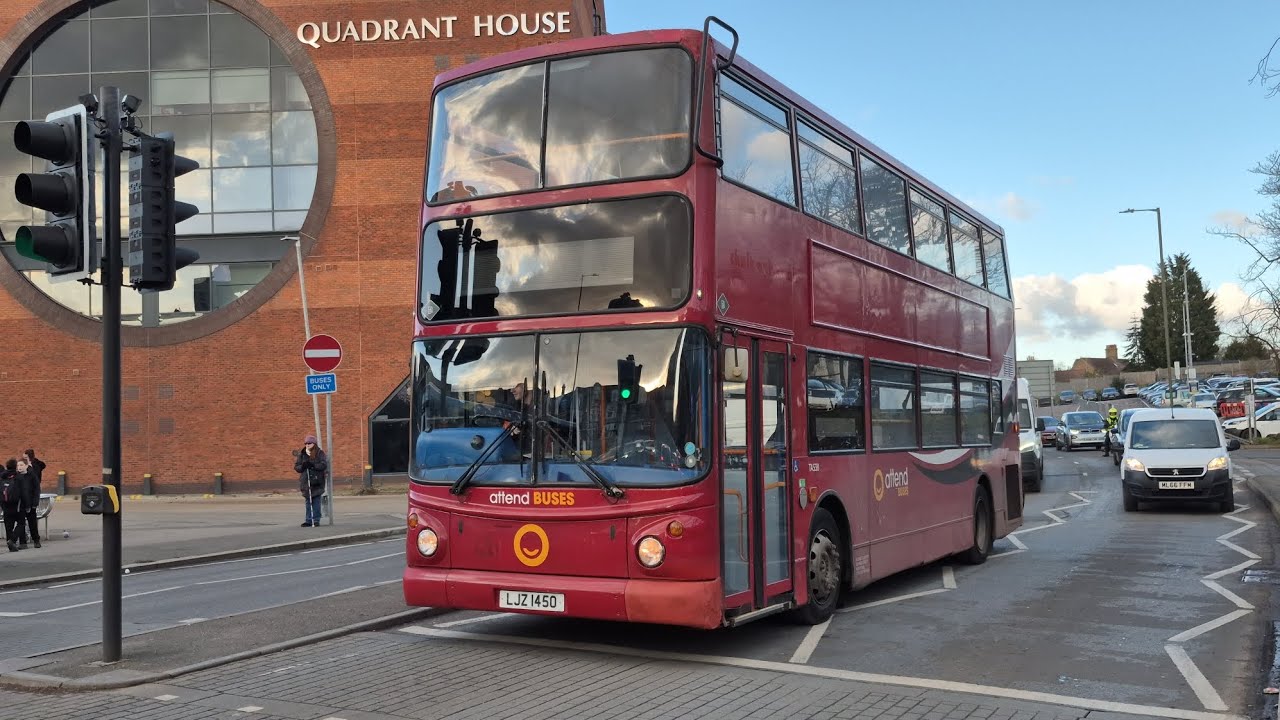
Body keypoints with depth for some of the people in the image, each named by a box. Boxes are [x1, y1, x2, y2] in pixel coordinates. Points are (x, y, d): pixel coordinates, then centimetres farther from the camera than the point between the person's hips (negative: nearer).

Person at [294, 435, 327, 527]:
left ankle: (316, 520, 4)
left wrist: (313, 465, -22)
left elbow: (324, 465, -10)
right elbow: (296, 467, 9)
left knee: (316, 502, -2)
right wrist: (302, 466, -13)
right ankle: (309, 520, 13)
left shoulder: (320, 453, -1)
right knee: (308, 502, 8)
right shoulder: (302, 454, 9)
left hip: (317, 482, -3)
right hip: (306, 481, 3)